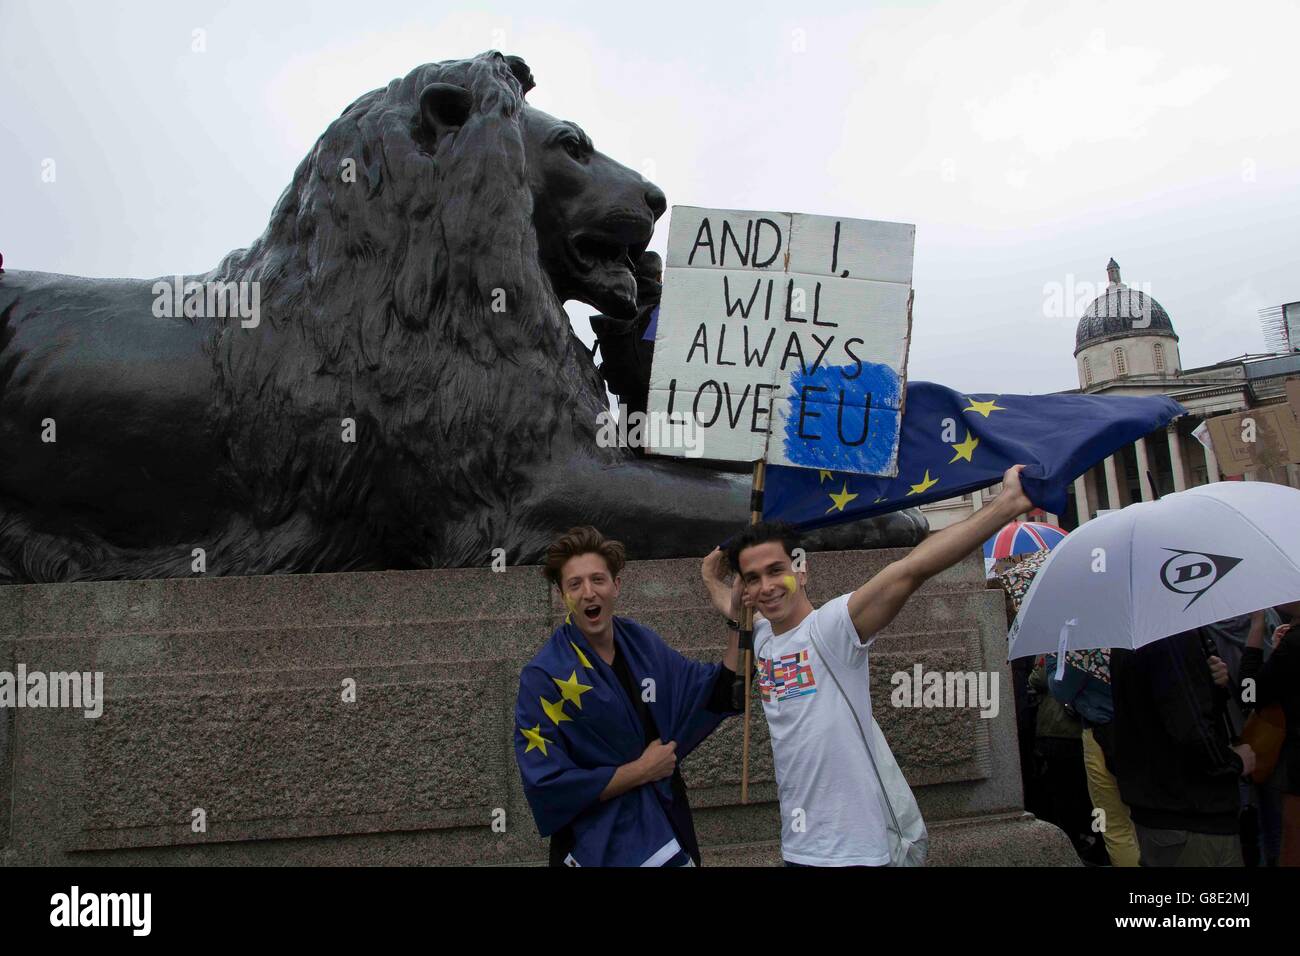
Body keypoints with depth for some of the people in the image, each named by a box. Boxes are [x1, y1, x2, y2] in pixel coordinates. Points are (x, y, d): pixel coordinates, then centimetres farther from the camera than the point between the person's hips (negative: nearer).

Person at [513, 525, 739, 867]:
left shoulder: (642, 644, -3)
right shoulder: (543, 677, -19)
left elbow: (716, 694, 8)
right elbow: (549, 787, -22)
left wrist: (741, 624, -4)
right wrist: (642, 770, -16)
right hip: (598, 850, -5)